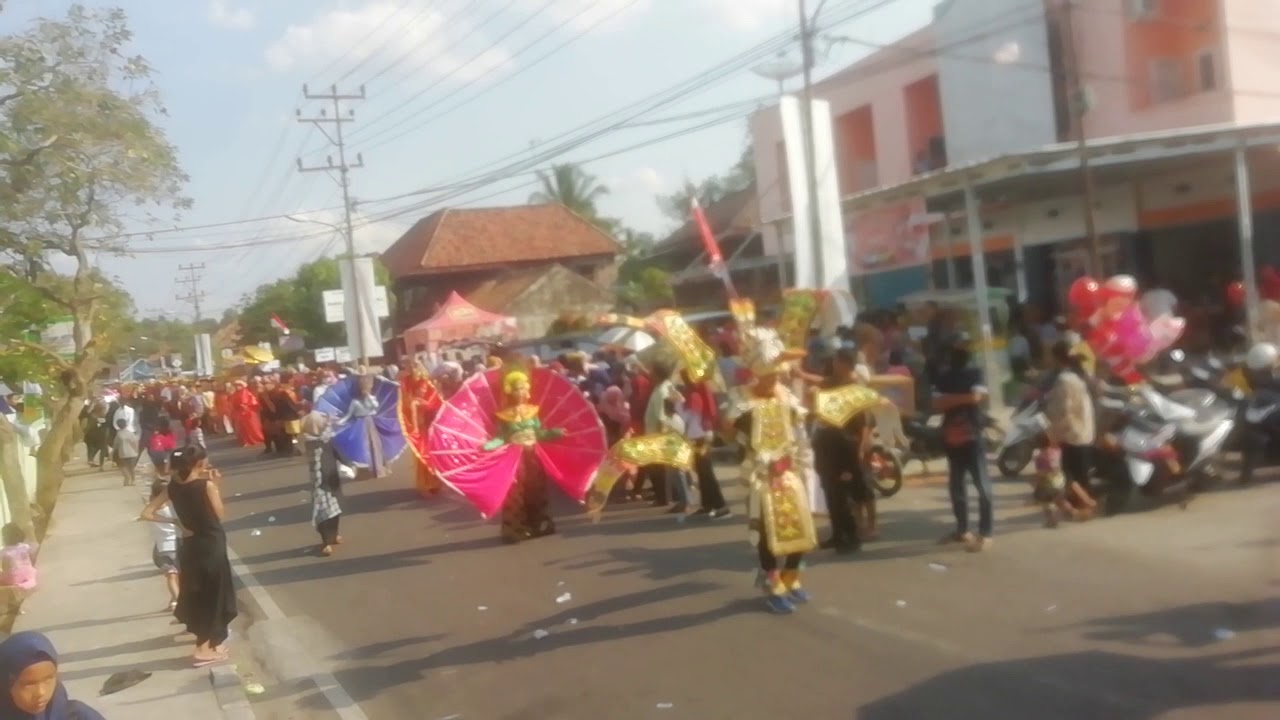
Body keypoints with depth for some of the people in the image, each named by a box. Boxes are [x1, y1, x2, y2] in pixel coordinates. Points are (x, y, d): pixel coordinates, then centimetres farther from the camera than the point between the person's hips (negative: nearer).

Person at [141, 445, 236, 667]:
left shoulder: (173, 487, -2)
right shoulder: (206, 485, -19)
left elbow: (147, 514, -3)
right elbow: (219, 514, -9)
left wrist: (176, 522, -2)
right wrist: (215, 486, -6)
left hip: (190, 545, 6)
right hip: (211, 544, -6)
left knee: (198, 593, 20)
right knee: (212, 594, 7)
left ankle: (212, 638, 34)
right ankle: (204, 649, 10)